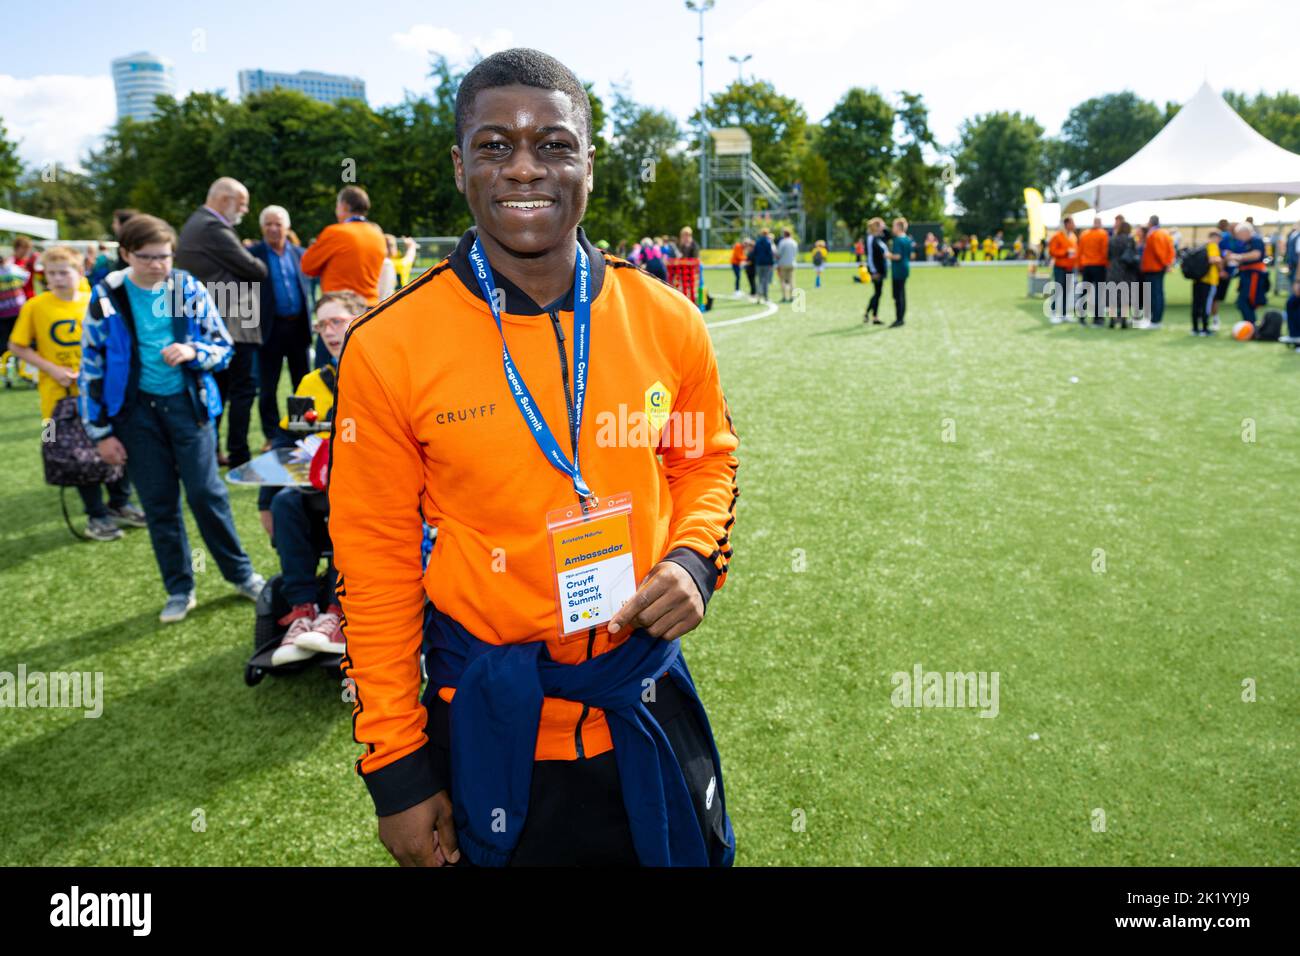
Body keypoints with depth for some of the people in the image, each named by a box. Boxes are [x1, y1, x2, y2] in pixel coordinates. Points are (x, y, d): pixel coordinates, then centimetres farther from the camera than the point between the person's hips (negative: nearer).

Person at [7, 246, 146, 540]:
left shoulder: (94, 303, -2)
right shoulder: (35, 307, -7)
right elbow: (17, 346, -1)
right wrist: (51, 369, -13)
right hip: (61, 395, -2)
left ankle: (120, 504, 29)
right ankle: (96, 515, 19)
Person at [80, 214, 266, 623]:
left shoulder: (189, 288, -4)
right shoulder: (106, 298, -4)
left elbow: (223, 346, 3)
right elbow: (91, 367, 1)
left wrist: (192, 353, -20)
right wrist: (100, 432, 0)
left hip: (187, 402, -1)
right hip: (137, 408, 1)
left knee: (206, 493, -2)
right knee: (159, 502, 6)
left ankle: (241, 574, 15)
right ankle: (180, 590, 18)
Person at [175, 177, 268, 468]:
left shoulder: (194, 224, 18)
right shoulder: (214, 228, -15)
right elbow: (253, 269, -13)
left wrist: (248, 262, 4)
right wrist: (260, 267, 7)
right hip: (232, 324, -10)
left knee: (217, 388, 14)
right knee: (243, 387, -4)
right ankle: (238, 455, -1)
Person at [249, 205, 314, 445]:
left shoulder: (300, 253, 11)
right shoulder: (252, 253, -1)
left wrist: (308, 317, 7)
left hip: (299, 327, 3)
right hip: (271, 328, -3)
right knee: (267, 387, 4)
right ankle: (272, 436, 14)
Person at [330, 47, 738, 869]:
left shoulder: (668, 322, -7)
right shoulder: (387, 348, -13)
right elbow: (375, 567, -7)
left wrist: (695, 558, -10)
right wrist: (395, 766, -4)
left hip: (651, 707, 2)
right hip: (489, 727, -1)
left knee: (688, 851, 21)